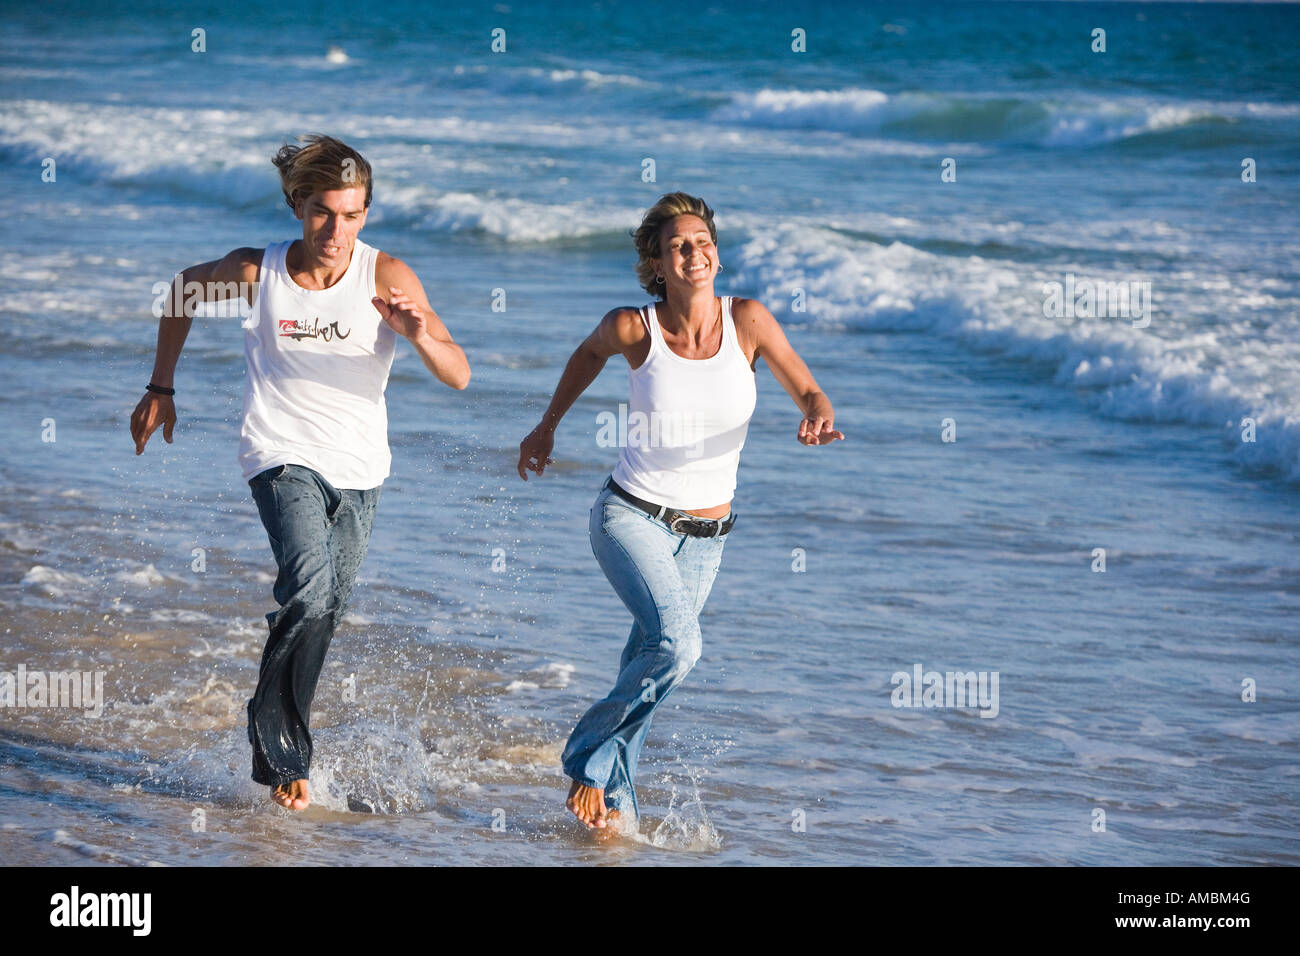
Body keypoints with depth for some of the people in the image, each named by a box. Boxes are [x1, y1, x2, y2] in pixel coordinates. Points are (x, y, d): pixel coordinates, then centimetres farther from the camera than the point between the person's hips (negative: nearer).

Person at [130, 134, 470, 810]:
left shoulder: (388, 277, -12)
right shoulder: (256, 271, -10)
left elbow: (459, 377, -16)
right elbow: (184, 290, 11)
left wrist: (419, 334, -36)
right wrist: (160, 389, 14)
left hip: (358, 469, 2)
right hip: (282, 456, -2)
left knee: (322, 614, 11)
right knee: (311, 587, -25)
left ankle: (278, 752, 32)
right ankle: (284, 754, -14)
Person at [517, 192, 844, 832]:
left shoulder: (747, 320, -8)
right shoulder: (634, 328, -10)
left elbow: (809, 394, -2)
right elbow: (590, 353, 13)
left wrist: (818, 421, -26)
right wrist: (547, 427, 21)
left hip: (704, 535, 3)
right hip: (630, 515, -3)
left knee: (648, 666, 9)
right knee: (677, 643, -25)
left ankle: (609, 803, 28)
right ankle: (591, 761, -5)